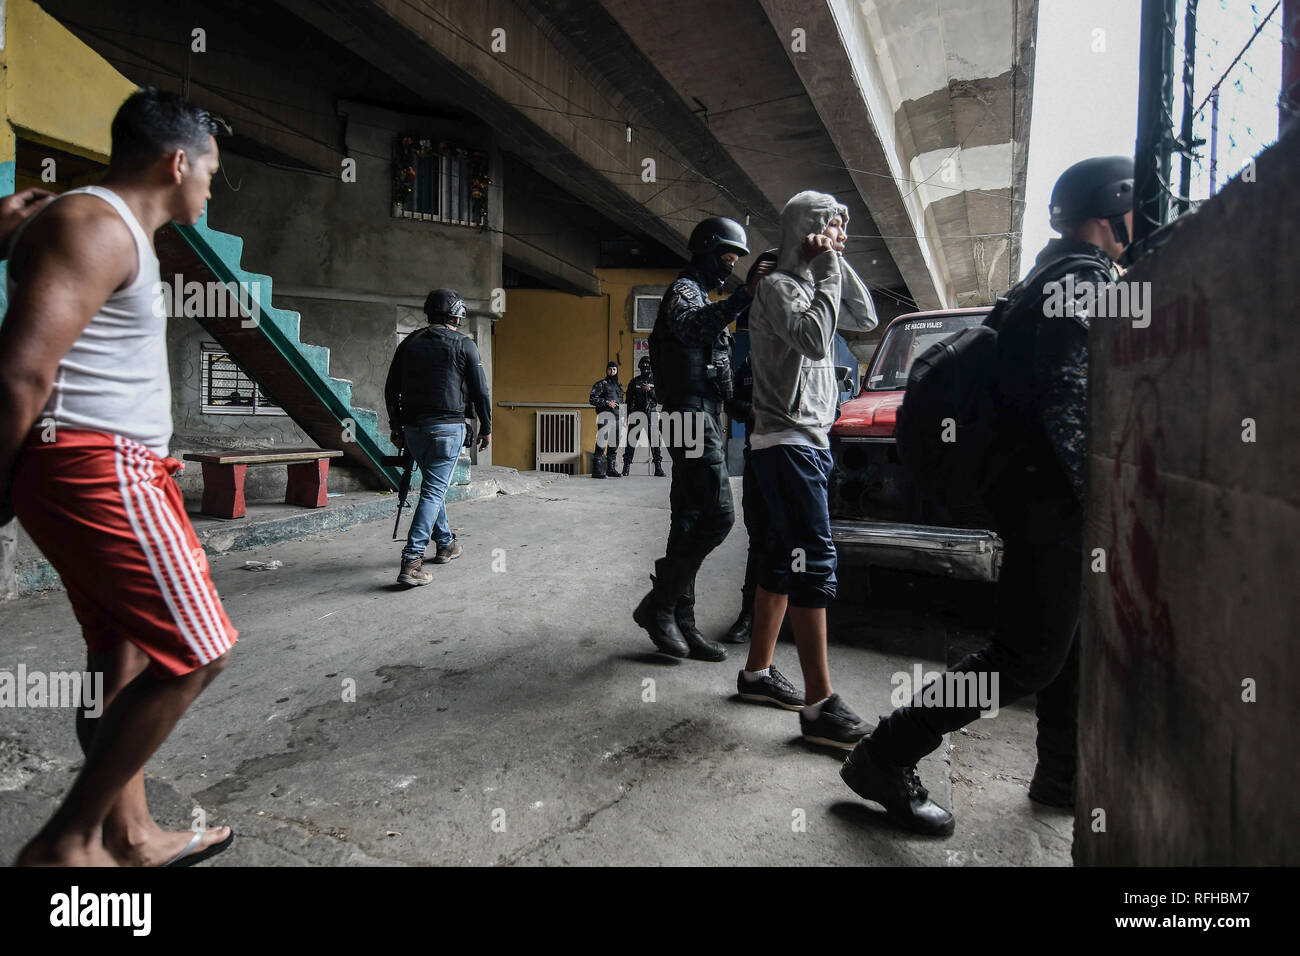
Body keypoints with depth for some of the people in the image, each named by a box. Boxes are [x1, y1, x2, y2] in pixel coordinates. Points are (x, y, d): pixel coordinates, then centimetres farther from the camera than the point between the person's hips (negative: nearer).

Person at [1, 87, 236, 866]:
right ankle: (65, 845, 6)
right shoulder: (93, 225, -12)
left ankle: (129, 835, 26)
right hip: (97, 470, -11)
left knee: (127, 656, 14)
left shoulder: (120, 231, 20)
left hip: (117, 469, 11)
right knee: (196, 654, -8)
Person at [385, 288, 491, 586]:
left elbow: (391, 390, 12)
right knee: (434, 491, -6)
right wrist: (486, 428, 8)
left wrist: (396, 427, 20)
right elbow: (480, 391, -2)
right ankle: (411, 561, -14)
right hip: (447, 427, -5)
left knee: (434, 485, 22)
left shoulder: (409, 343, 12)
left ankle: (446, 544, 33)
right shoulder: (464, 345, -1)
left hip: (413, 427, 5)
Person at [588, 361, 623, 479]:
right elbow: (592, 399, -6)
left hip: (616, 418, 7)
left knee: (614, 444, 10)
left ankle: (611, 469, 18)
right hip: (605, 417, -7)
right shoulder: (601, 384, 1)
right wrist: (607, 403, -14)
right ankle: (597, 470, -13)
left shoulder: (618, 386, 22)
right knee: (602, 443, -12)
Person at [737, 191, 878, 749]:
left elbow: (864, 320, 18)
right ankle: (820, 706, -10)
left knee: (784, 559, 11)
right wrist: (827, 272, -12)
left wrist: (839, 265, 10)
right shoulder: (779, 286, -8)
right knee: (814, 562, -13)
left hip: (809, 441, 10)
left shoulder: (813, 287, 20)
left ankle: (757, 673, 21)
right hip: (787, 444, -10)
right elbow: (815, 341, -22)